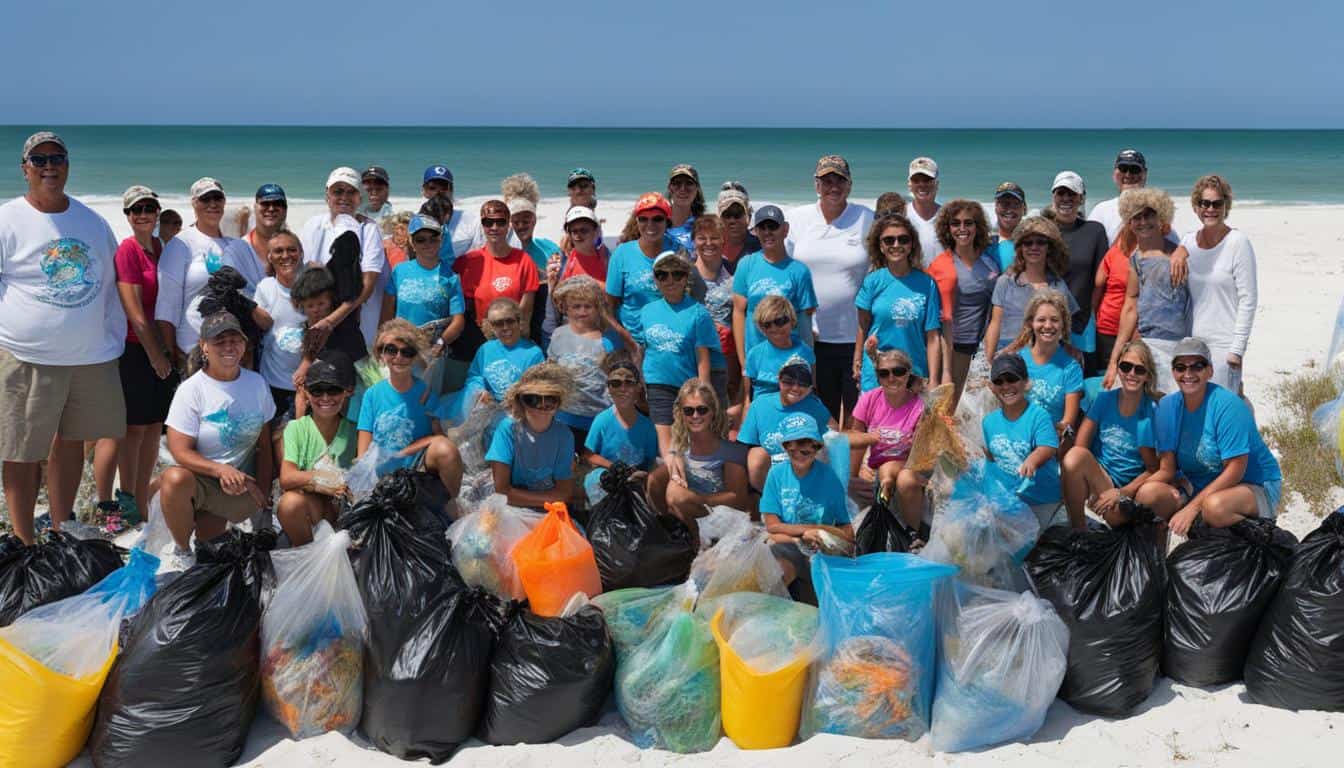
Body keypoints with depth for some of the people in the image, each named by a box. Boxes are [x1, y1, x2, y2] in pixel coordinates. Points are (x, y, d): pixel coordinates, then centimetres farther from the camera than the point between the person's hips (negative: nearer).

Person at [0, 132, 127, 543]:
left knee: (72, 439, 14)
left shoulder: (92, 220, 11)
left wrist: (115, 342, 12)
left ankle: (61, 531, 28)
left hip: (92, 356, 5)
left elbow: (110, 285, 17)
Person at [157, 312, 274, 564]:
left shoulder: (257, 383, 3)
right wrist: (220, 470, -32)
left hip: (240, 485, 3)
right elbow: (180, 451, -16)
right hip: (200, 478, -3)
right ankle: (181, 551, -12)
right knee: (174, 479, -37)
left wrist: (262, 494, 3)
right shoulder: (191, 390, -10)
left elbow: (264, 446, 9)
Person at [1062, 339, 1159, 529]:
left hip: (1127, 487, -3)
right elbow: (1080, 445, -4)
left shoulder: (1151, 411, -4)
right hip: (1096, 474, 3)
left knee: (1113, 516, -37)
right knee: (1075, 456, -32)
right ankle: (1077, 529, -15)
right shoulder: (1105, 398, 3)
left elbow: (1153, 469, -3)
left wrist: (1120, 493, -15)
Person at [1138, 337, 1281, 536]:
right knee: (1148, 492, -22)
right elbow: (1167, 469, -2)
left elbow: (1235, 470, -21)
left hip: (1253, 485, -5)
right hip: (1198, 486, 5)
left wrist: (1192, 507, -26)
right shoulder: (1167, 406, -1)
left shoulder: (1228, 405, -18)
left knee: (1215, 506, -38)